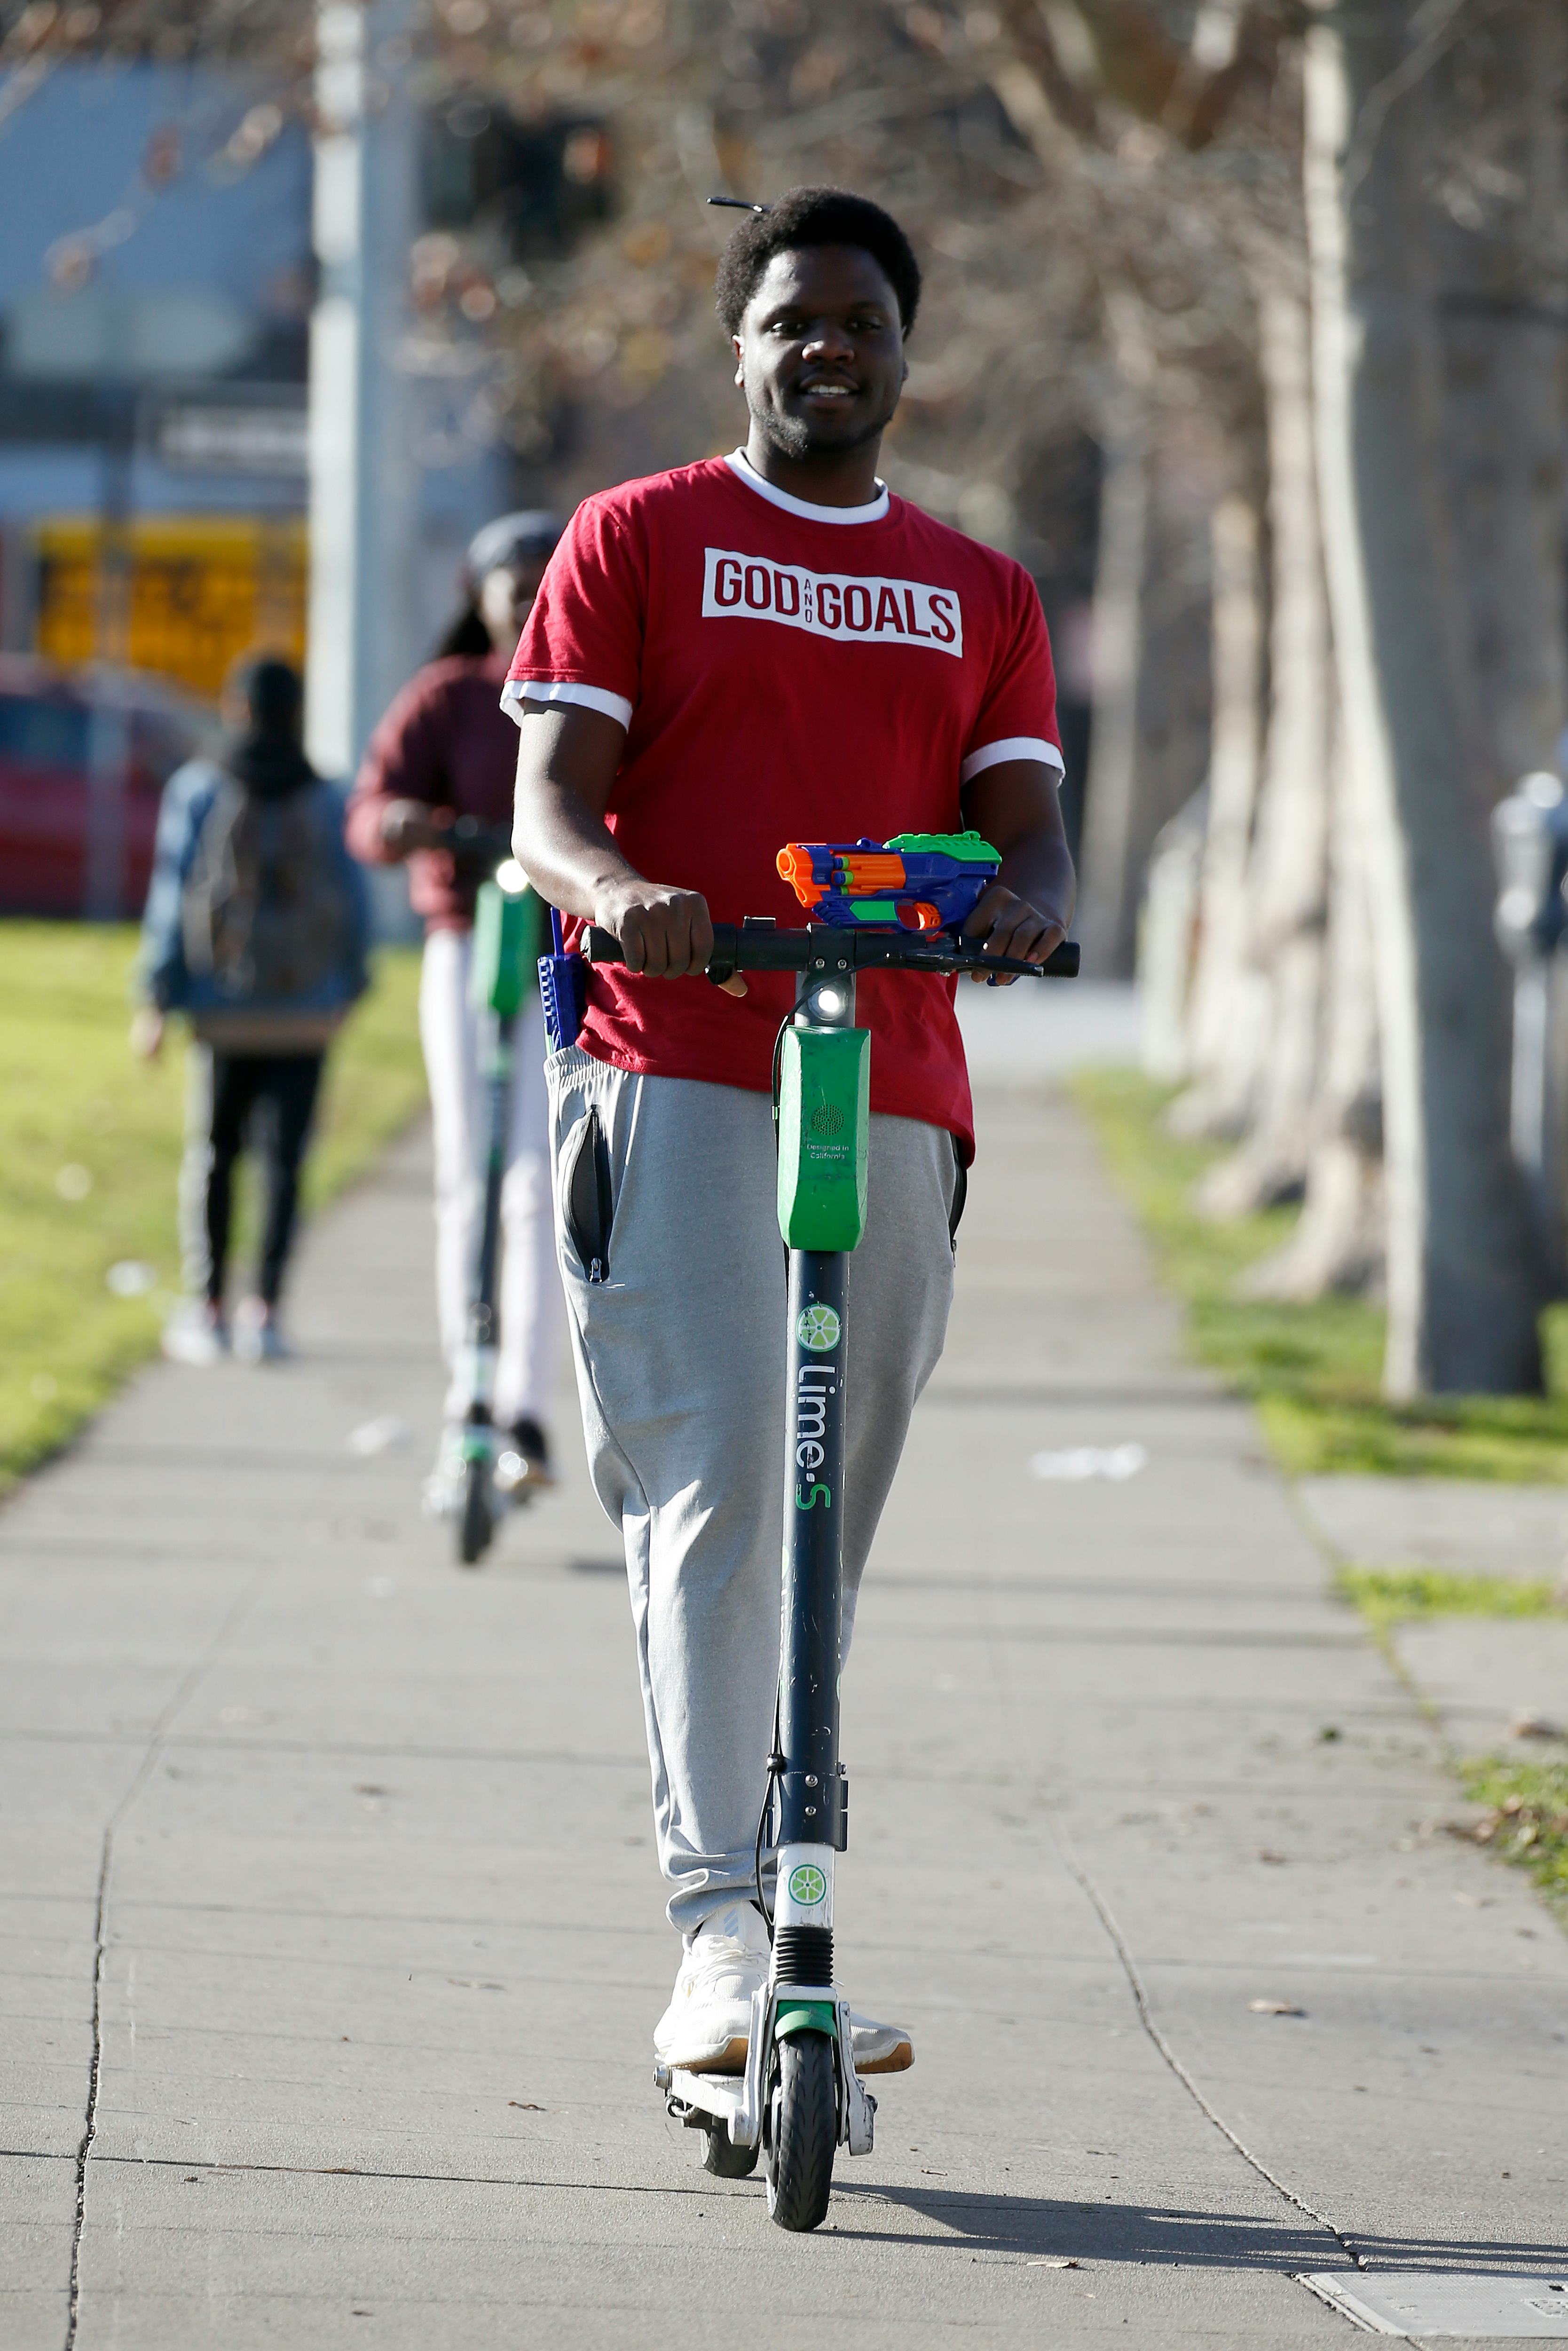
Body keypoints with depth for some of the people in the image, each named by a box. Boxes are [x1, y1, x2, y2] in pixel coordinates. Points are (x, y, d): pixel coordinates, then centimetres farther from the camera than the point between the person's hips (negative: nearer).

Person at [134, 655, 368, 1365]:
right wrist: (348, 987, 17)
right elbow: (352, 901, 4)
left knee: (212, 1153, 8)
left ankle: (205, 1310, 8)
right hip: (306, 1011, 1)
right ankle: (263, 1312, -2)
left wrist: (157, 999, 0)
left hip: (222, 1006, -1)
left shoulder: (197, 789, -2)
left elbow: (172, 895, -3)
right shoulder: (325, 799, 2)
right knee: (284, 1159, 3)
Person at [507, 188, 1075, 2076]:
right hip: (673, 1077, -4)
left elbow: (1027, 830, 9)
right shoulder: (634, 540, 9)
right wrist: (614, 887, -23)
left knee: (822, 1525, 6)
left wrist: (1020, 904, -16)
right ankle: (723, 1935, -24)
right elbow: (550, 797, 1)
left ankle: (767, 1942, 13)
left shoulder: (981, 595, 19)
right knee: (716, 1490, -18)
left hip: (896, 1098, 4)